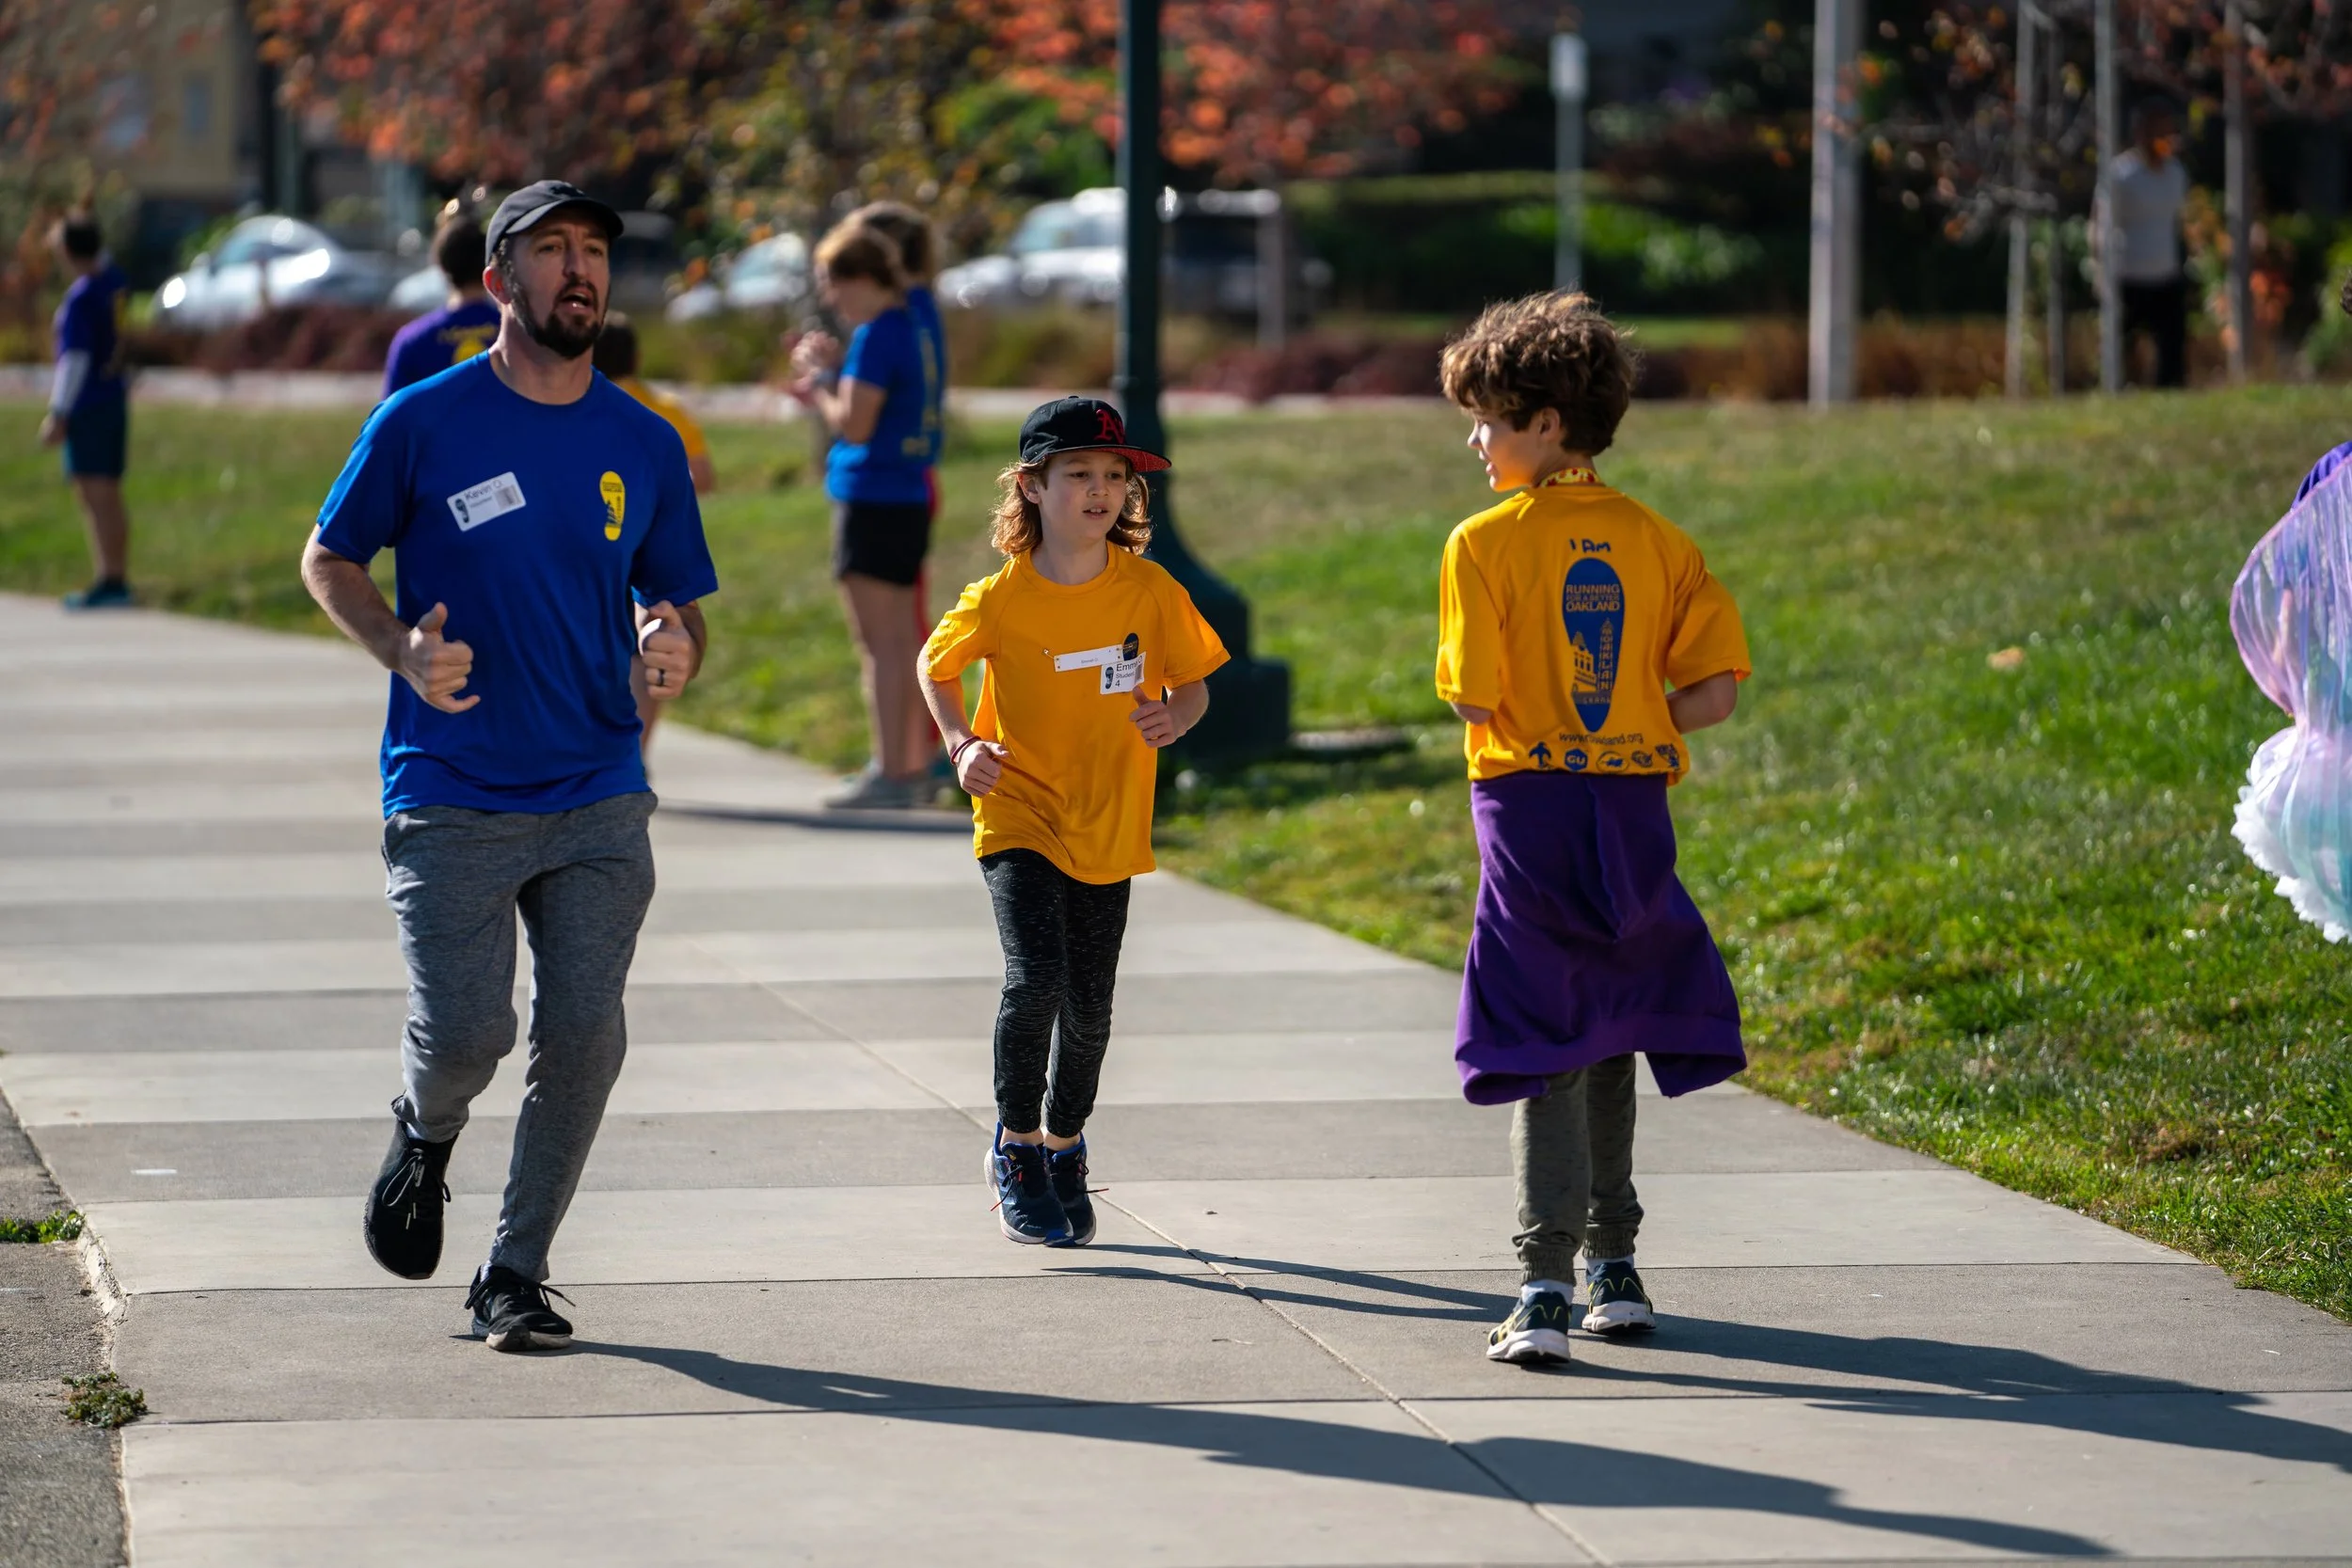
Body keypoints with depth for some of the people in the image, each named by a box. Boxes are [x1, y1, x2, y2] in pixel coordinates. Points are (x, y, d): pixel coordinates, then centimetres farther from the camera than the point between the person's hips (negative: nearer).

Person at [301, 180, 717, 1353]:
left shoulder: (645, 446, 6)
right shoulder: (423, 423, -3)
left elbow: (678, 606, 15)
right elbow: (328, 560, 7)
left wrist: (675, 654, -9)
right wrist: (400, 650, -12)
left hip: (598, 802, 3)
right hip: (449, 800, -3)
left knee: (583, 1037, -5)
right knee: (462, 1033, -12)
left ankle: (515, 1276, 12)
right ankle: (424, 1135, 25)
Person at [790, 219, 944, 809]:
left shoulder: (876, 335, -15)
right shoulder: (906, 329, 14)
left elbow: (855, 424, -19)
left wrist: (817, 392, -2)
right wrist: (836, 367, 13)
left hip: (874, 502, -10)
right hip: (908, 497, 10)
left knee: (880, 643, -7)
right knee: (898, 639, 15)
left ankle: (891, 772, -7)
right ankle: (910, 763, 21)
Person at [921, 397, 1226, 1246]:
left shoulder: (1150, 591, -7)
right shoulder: (999, 601, -10)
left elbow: (1193, 685, 5)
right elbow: (936, 667, 8)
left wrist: (1172, 719, -17)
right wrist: (961, 745, -7)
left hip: (1108, 825, 2)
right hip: (1019, 817, -2)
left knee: (1089, 1006, 7)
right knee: (1035, 981, -19)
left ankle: (1064, 1146, 33)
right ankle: (1016, 1146, 2)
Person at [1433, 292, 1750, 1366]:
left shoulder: (1485, 544, -8)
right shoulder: (1657, 541, 4)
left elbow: (1474, 701, -13)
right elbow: (1717, 690, -2)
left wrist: (1532, 726, 9)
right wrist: (1630, 725, 10)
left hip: (1531, 807, -4)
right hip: (1635, 808, 4)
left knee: (1544, 1049, -4)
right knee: (1609, 1041, 18)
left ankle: (1546, 1290, -13)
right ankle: (1614, 1268, 25)